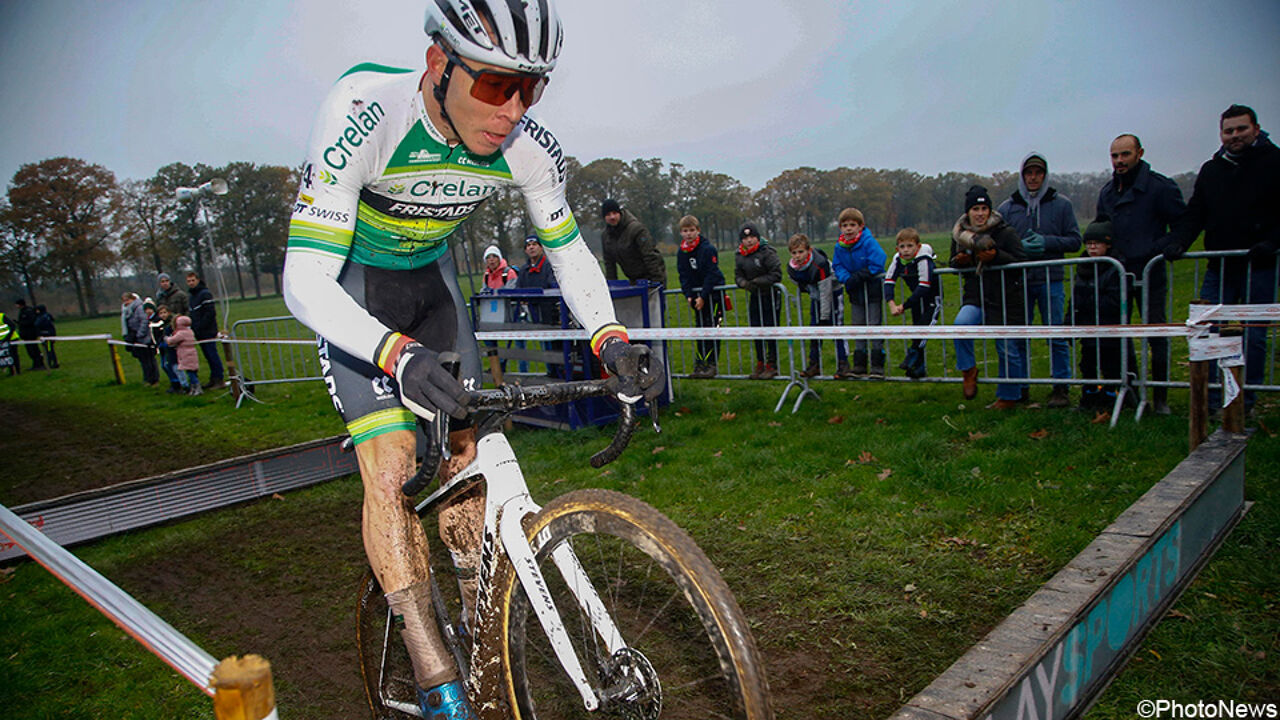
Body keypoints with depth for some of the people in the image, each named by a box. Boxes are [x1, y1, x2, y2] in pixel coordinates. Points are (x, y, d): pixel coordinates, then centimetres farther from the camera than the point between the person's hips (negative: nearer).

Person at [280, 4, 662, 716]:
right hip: (350, 281, -4)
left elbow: (568, 249, -8)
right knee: (390, 463, -14)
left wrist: (610, 337, -26)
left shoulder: (529, 145, -23)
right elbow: (305, 280, -36)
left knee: (467, 447, -1)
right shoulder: (363, 114, -36)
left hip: (429, 272, 4)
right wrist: (398, 356, -54)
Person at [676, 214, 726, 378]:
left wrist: (703, 297, -20)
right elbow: (683, 276, 5)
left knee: (711, 328, -7)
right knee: (699, 329, 8)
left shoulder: (708, 248, -15)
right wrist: (689, 295, -8)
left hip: (713, 293, -6)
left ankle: (712, 364, -3)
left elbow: (711, 274, -17)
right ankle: (700, 364, 12)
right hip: (697, 296, 6)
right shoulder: (681, 252, 4)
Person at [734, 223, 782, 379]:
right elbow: (738, 276, 8)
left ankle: (772, 365, 6)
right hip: (754, 297, 6)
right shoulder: (740, 257, 5)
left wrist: (757, 282, -21)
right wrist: (744, 283, -14)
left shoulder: (767, 253, -14)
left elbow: (776, 275, -16)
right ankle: (760, 364, 20)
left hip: (770, 296, -6)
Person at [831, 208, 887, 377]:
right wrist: (846, 278, -16)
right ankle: (859, 366, 16)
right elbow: (837, 266, 4)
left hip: (873, 291, -6)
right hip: (856, 293, 6)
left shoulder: (869, 242, -17)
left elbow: (877, 265, -22)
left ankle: (877, 365, 3)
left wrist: (858, 277, -24)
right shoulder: (839, 246, -1)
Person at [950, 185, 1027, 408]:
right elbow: (954, 264, 20)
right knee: (962, 323, -29)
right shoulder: (960, 235, 7)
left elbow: (1021, 262, -9)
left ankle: (1009, 396, 21)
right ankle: (968, 370, -7)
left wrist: (996, 256, -23)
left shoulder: (1006, 233, -5)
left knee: (1008, 349, 4)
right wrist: (961, 261, -3)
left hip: (1005, 299, -2)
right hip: (975, 297, 3)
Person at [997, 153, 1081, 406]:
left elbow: (1074, 241, 4)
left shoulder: (1061, 204, 5)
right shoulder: (1007, 208, 7)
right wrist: (1020, 248, -10)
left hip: (1051, 280, -1)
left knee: (1056, 336, -1)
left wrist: (1047, 242, -12)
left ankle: (1061, 387, 9)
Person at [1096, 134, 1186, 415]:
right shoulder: (1107, 192, 12)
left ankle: (1160, 398, 9)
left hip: (1149, 276, -5)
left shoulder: (1160, 187, -6)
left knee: (1157, 337, -1)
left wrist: (1154, 250, -15)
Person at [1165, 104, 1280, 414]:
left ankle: (1244, 403, 10)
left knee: (1253, 336, 1)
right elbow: (1195, 214, 13)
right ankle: (1210, 399, 7)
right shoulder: (1210, 170, 14)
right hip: (1220, 266, 4)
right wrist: (1179, 242, -3)